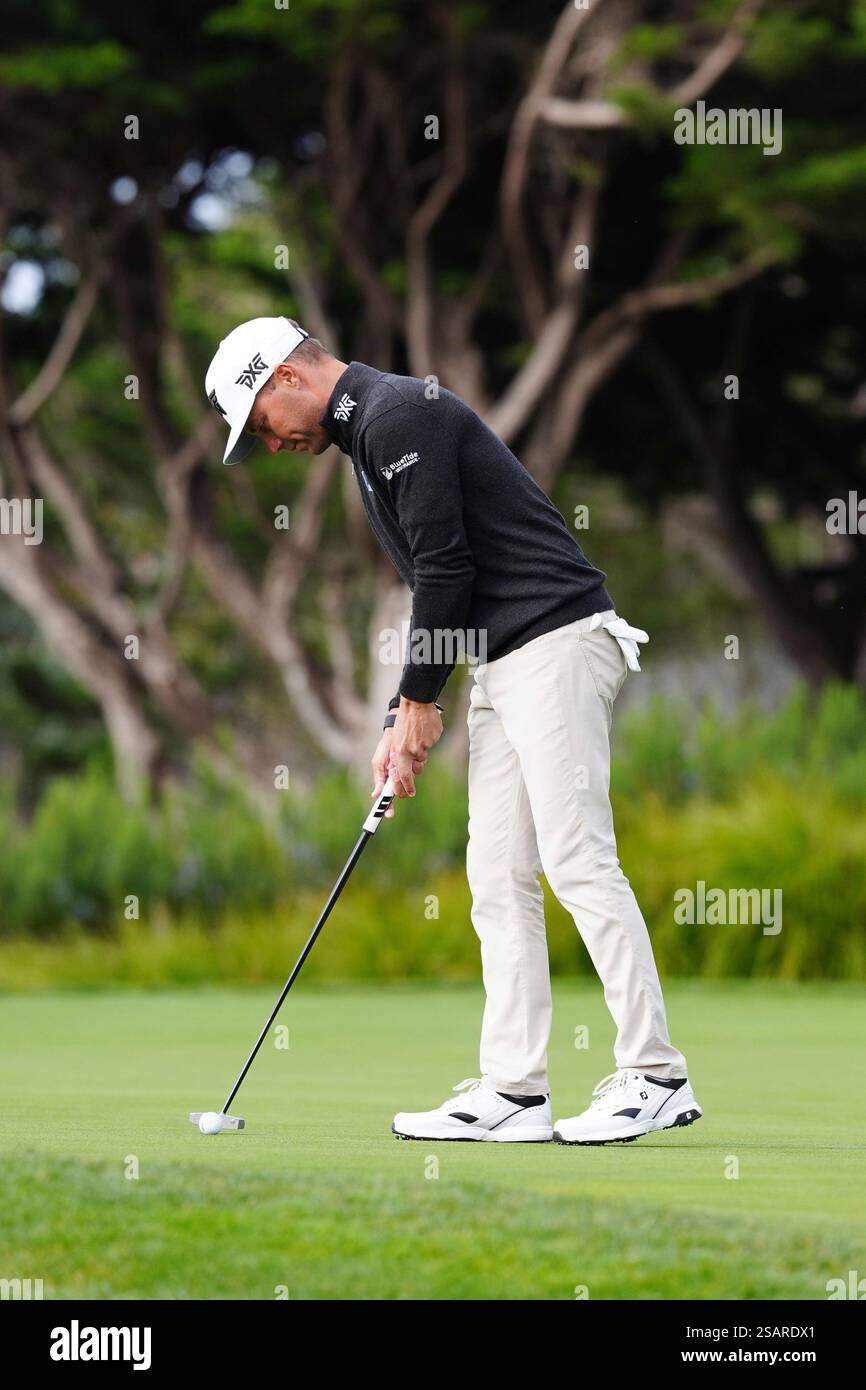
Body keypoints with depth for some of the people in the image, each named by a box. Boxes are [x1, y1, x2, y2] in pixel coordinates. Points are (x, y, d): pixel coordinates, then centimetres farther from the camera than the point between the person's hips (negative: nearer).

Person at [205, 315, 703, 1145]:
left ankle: (654, 1078, -13)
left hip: (554, 641, -11)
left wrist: (420, 702, -6)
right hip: (504, 663, 11)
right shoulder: (372, 436, 22)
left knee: (578, 861, -13)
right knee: (498, 878, 6)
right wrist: (402, 718, 15)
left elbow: (446, 569, -16)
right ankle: (514, 1091, 5)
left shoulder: (398, 415, -11)